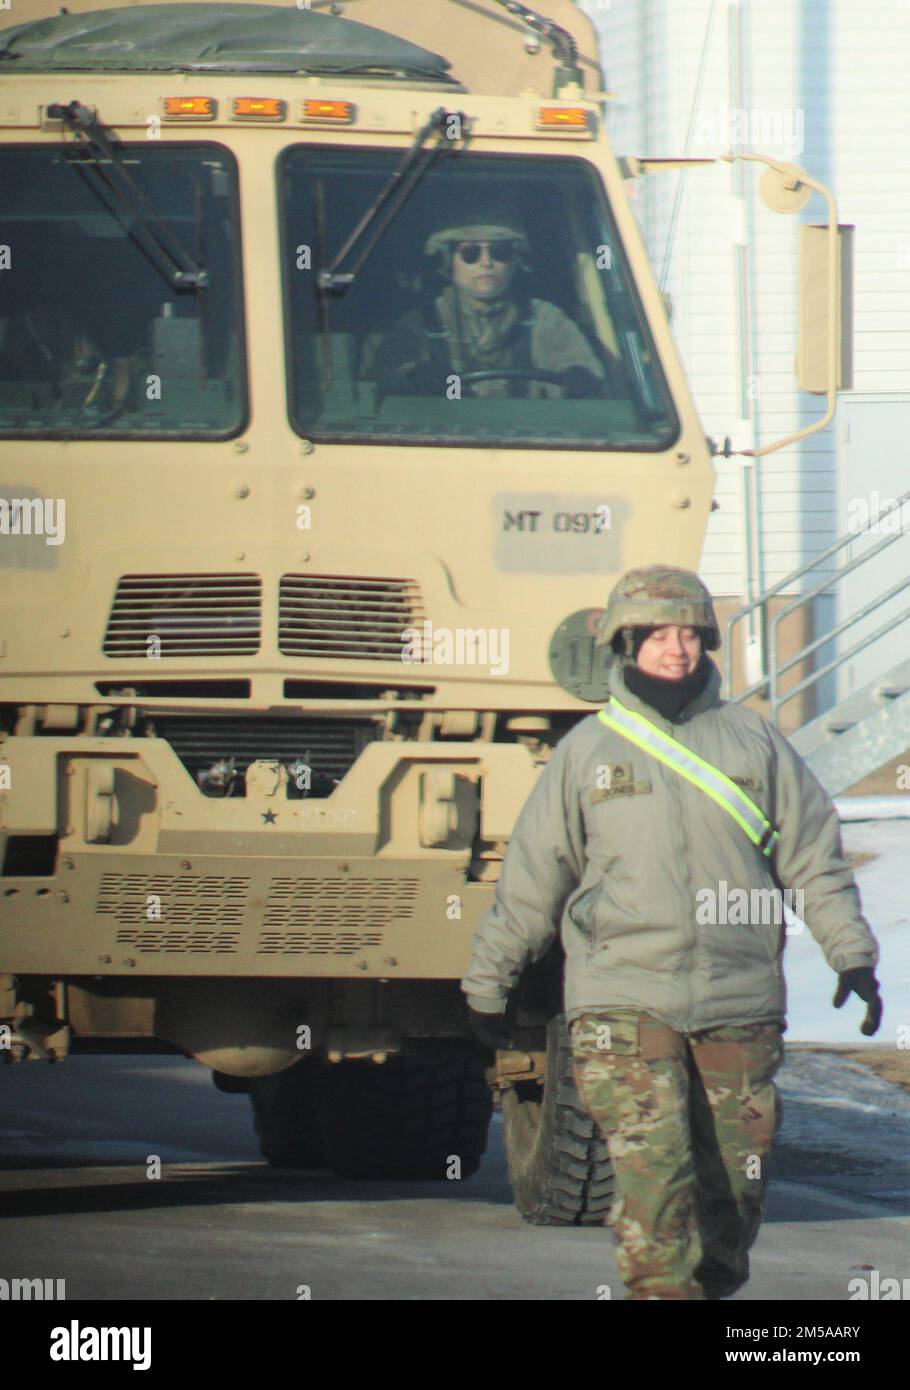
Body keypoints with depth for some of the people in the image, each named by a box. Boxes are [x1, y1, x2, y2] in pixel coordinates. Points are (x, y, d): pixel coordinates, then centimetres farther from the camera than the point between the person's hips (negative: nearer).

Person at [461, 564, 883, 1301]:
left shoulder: (755, 742, 10)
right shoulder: (586, 751, 8)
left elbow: (815, 857, 12)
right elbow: (529, 879, 14)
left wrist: (852, 954, 1)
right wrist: (487, 984, 17)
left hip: (740, 1006, 2)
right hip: (624, 1003, -2)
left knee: (736, 1183, 4)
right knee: (653, 1176, -15)